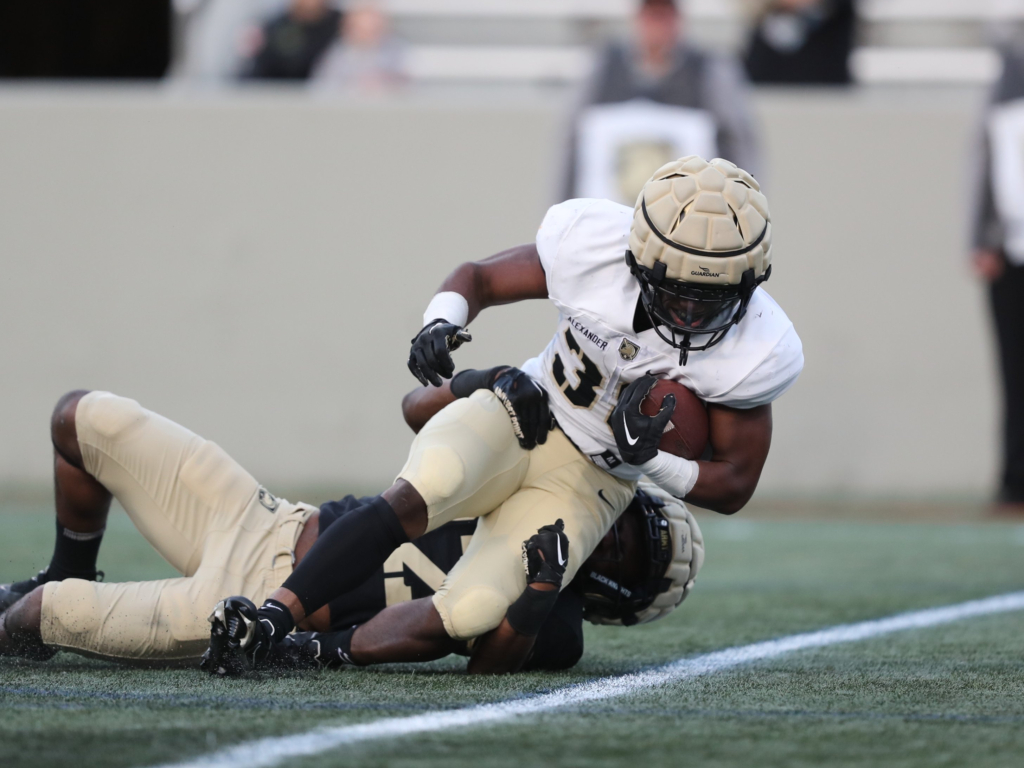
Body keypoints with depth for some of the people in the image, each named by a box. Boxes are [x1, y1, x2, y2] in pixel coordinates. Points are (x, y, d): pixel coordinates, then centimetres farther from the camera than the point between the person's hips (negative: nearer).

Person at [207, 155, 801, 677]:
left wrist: (646, 463, -25)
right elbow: (480, 278, 0)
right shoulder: (594, 245, -18)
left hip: (588, 479, 0)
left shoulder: (755, 353, -19)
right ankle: (274, 615, -34)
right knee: (420, 495, -36)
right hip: (516, 418, 0)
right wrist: (440, 323, -24)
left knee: (469, 617, -25)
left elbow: (734, 487, -5)